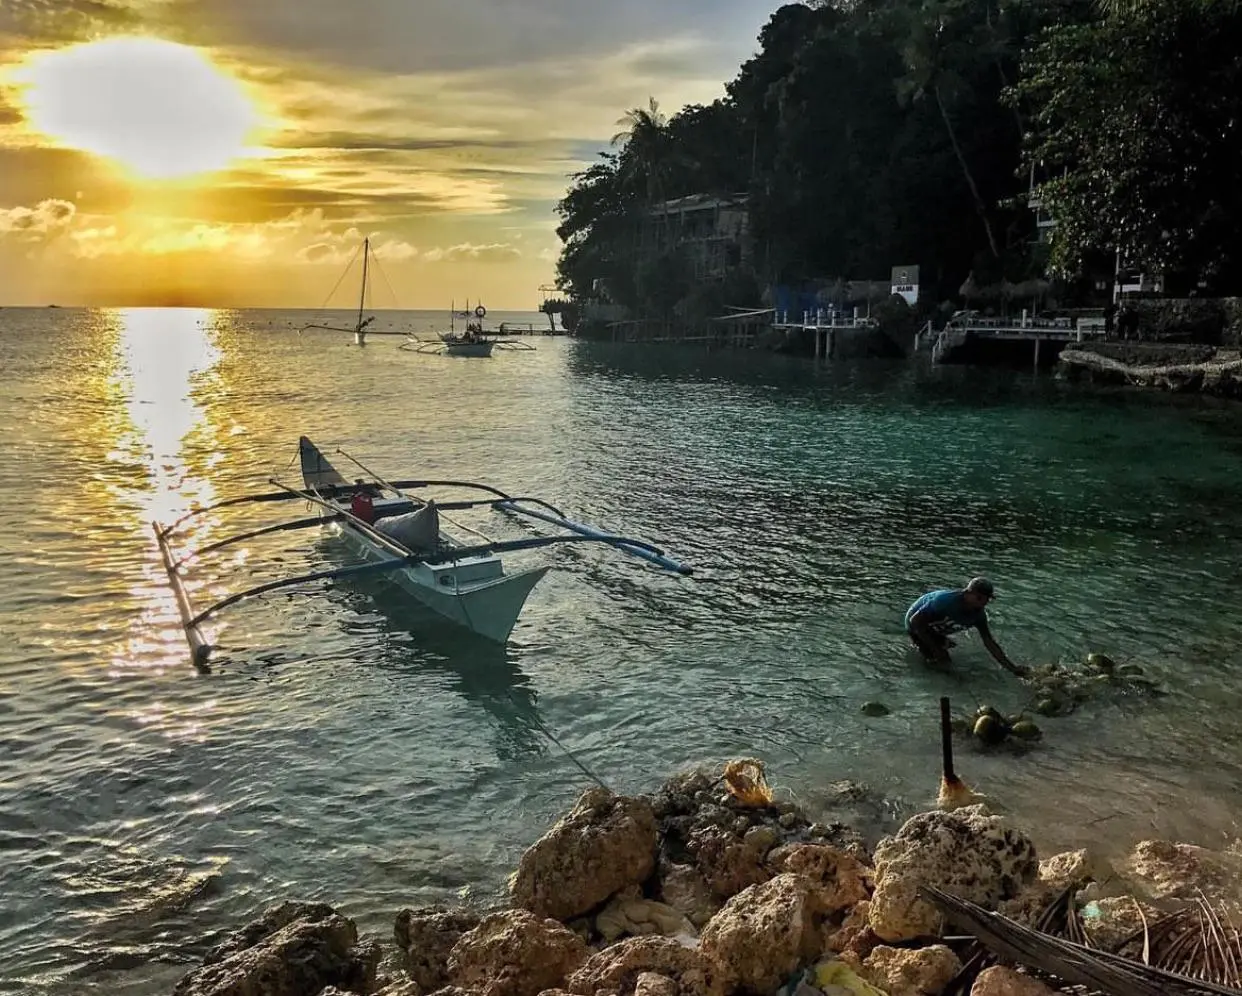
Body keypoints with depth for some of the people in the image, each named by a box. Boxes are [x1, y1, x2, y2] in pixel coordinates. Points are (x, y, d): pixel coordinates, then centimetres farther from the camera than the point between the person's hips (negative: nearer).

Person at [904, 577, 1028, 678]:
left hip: (935, 630, 7)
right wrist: (936, 649, -31)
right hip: (917, 625, -6)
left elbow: (989, 642, -14)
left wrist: (1013, 668, -22)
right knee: (939, 662, -16)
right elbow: (915, 620, -33)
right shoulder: (946, 600, -38)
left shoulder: (979, 614, -19)